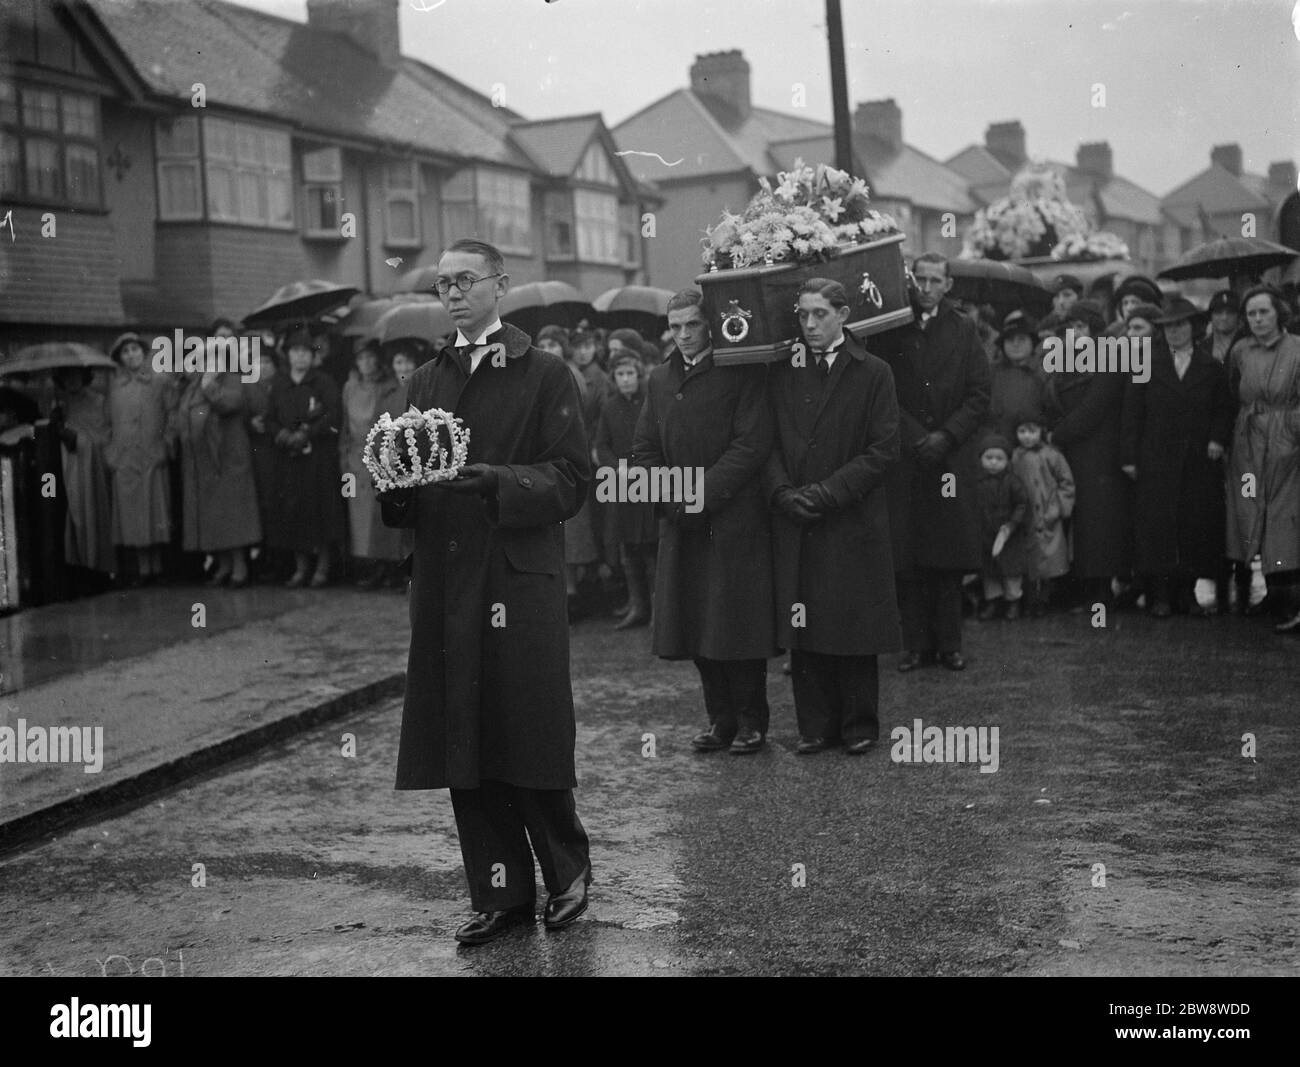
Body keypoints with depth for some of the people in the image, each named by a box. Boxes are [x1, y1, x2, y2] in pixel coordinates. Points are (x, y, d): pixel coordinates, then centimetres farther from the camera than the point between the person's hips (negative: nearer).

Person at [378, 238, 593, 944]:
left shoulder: (545, 376, 2)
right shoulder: (425, 382, 17)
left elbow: (571, 480, -6)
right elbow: (404, 503, 16)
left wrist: (497, 481, -21)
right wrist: (399, 485, -7)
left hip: (521, 583, -4)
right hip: (444, 586, 5)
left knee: (531, 741, -1)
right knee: (463, 749, 5)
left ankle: (568, 871, 22)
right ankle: (500, 894, 17)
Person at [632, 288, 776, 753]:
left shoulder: (743, 373, -4)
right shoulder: (660, 380, 14)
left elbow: (750, 446, -11)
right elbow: (643, 451, 13)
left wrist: (701, 496, -16)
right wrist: (670, 499, -3)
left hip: (734, 520, -5)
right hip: (680, 524, 5)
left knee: (737, 624, -2)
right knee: (695, 627, 7)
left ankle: (751, 722, 10)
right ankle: (720, 719, 18)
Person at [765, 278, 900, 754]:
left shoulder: (872, 373, 0)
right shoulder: (781, 373, 9)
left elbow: (883, 450, -5)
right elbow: (768, 443, 8)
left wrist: (826, 492, -13)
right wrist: (783, 491, -10)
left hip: (853, 522, -3)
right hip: (794, 522, 3)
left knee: (855, 627, 3)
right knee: (803, 629, 5)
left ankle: (859, 725, 16)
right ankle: (815, 726, 16)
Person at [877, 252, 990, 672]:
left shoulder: (963, 332, 7)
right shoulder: (891, 331, 4)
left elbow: (979, 396, 4)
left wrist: (947, 436, -8)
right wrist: (914, 436, -8)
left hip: (952, 459, 1)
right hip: (904, 460, 0)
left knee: (949, 556, 1)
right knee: (907, 557, -1)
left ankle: (949, 642, 9)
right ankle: (916, 643, 7)